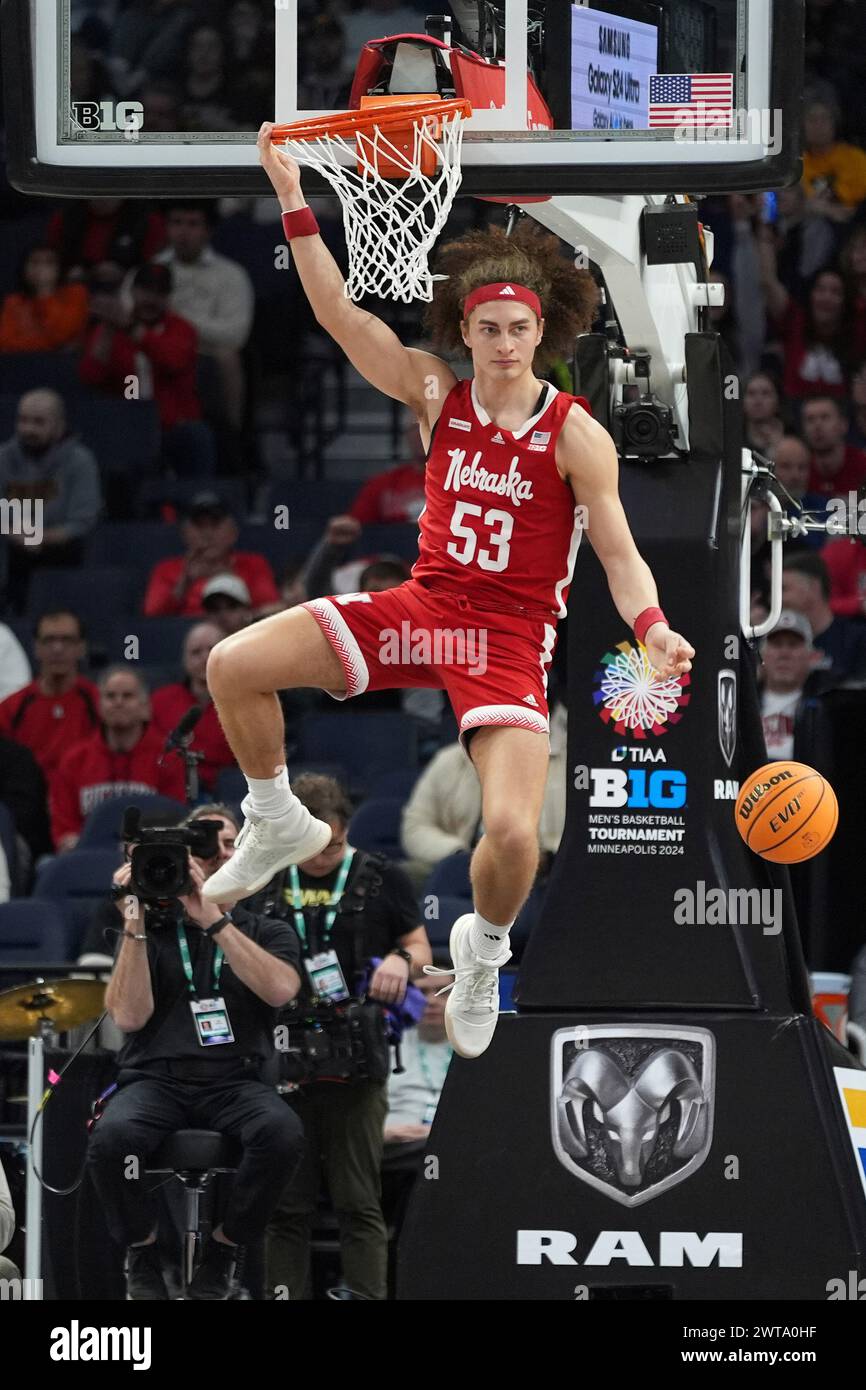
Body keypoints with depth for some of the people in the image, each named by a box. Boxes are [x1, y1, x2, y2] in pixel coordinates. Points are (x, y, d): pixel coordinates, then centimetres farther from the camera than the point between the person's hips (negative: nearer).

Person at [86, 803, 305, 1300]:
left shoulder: (267, 933, 14)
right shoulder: (152, 931, 12)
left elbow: (279, 989, -10)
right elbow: (129, 1016, -2)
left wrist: (215, 922, -14)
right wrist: (135, 929, -9)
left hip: (235, 1082, 1)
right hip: (156, 1080, -1)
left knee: (282, 1132, -35)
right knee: (113, 1137, -35)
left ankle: (221, 1255, -11)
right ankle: (145, 1255, -8)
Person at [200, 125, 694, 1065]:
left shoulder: (576, 436, -9)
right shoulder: (436, 398, 0)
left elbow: (618, 555, -9)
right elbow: (340, 316, -5)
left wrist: (653, 630, -29)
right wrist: (295, 205, -15)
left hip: (512, 632, -4)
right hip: (425, 602, 4)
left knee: (512, 833, -22)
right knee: (233, 666, -10)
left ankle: (483, 949, 13)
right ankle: (278, 825, 15)